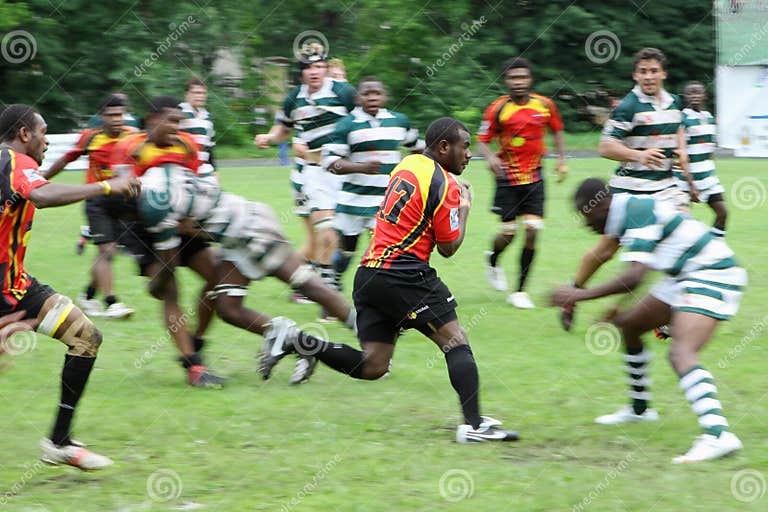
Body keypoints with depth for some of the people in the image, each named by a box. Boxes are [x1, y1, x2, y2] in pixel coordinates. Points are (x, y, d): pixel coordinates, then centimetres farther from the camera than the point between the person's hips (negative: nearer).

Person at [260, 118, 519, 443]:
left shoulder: (408, 164, 15)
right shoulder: (446, 184, -8)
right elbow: (449, 247, -4)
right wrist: (464, 209, 11)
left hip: (368, 272, 8)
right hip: (403, 274, -8)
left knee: (372, 366, 7)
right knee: (455, 341, -1)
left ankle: (294, 341, -2)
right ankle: (473, 424, -9)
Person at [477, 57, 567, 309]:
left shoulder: (545, 105, 0)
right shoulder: (497, 109, -7)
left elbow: (557, 130, 17)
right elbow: (482, 140, -3)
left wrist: (562, 159, 7)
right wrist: (491, 157, -23)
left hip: (534, 176, 2)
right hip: (508, 176, -2)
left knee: (532, 231, -8)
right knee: (509, 233, -5)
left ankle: (520, 291, 2)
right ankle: (493, 260, 33)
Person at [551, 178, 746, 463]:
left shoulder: (636, 214, -21)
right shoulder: (628, 211, 10)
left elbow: (634, 277, -30)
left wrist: (581, 295, -26)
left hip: (712, 276, -11)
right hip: (685, 276, 11)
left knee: (681, 353, -29)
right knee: (630, 325, 21)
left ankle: (719, 434, -45)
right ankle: (639, 409, 38)